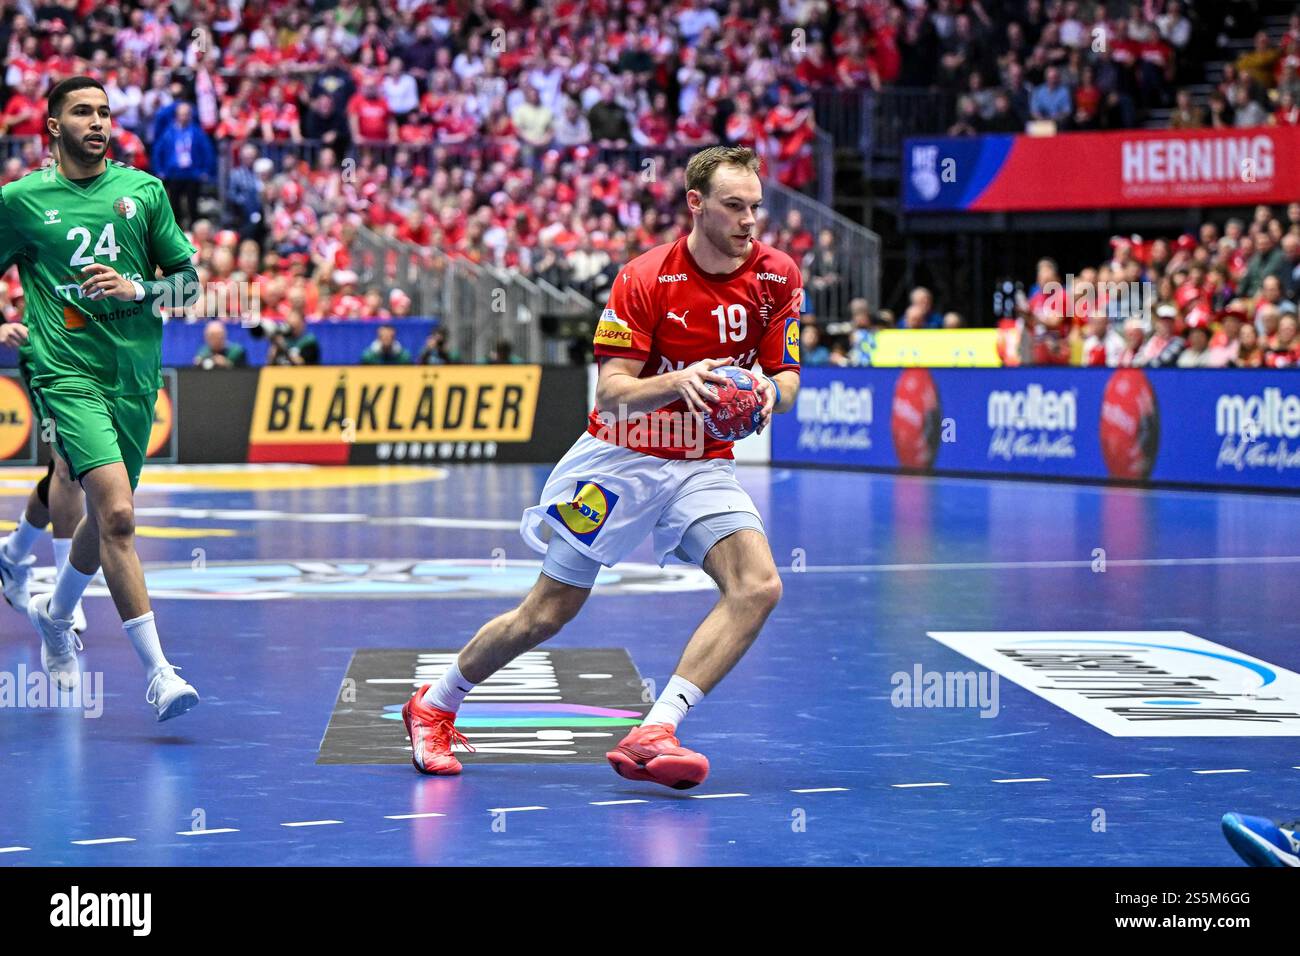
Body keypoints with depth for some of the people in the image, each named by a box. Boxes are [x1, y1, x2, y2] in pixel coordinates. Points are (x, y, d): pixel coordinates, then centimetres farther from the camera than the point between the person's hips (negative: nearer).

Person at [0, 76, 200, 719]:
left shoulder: (144, 190, 8)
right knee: (117, 512, -21)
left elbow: (188, 280, 10)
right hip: (67, 372, -4)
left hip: (135, 375, 4)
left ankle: (55, 614, 46)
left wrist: (136, 289, -7)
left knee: (107, 517, 15)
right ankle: (158, 673, -21)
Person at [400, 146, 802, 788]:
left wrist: (770, 390, -22)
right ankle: (434, 706, 28)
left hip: (703, 466, 3)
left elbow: (787, 379, 2)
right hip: (618, 460, -3)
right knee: (545, 615, 3)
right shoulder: (644, 279, -15)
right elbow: (611, 390, -17)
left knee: (758, 586, -23)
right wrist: (676, 382, -37)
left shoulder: (777, 277, -5)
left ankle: (653, 736, -25)